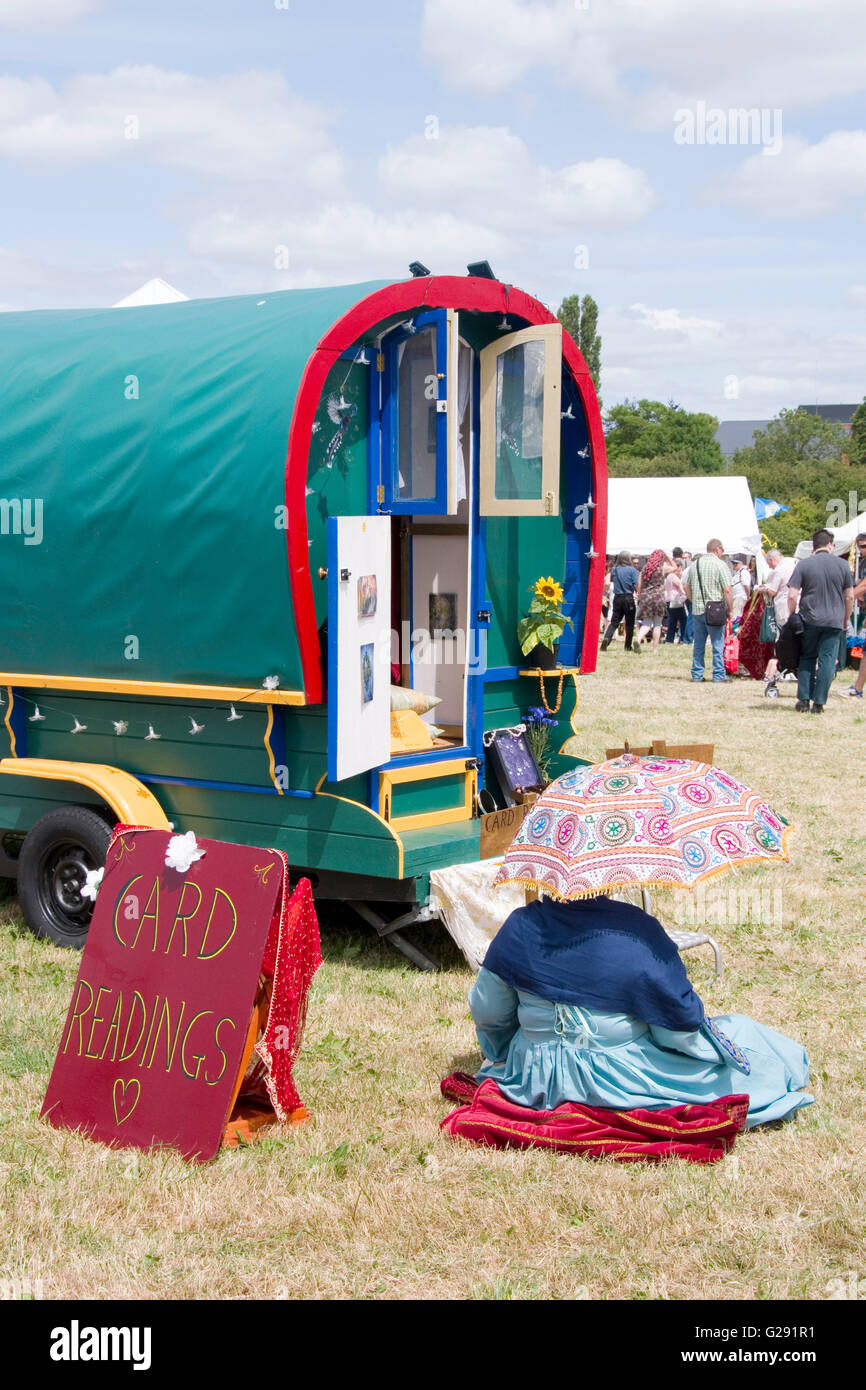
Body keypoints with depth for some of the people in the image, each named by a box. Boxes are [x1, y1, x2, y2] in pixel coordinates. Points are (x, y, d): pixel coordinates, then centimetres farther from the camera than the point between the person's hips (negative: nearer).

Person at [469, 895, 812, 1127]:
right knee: (741, 1031, 7)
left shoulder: (521, 926, -10)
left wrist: (504, 1053, 21)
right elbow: (682, 1027, -14)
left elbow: (487, 1012, 0)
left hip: (535, 1080, 5)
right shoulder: (639, 932, -21)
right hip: (619, 1083, -5)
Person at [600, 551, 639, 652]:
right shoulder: (632, 570, -8)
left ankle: (606, 638, -19)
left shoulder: (614, 570, 4)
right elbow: (636, 585, -11)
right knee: (629, 623, 8)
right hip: (628, 598, -3)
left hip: (617, 598, 3)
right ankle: (628, 646, 12)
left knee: (614, 621, 6)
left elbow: (611, 582, 15)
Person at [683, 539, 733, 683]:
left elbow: (686, 588, 13)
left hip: (697, 610, 5)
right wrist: (729, 610, -2)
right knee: (718, 644, 2)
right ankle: (719, 675, 4)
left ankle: (697, 674, 13)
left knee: (698, 644, 11)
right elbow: (727, 591, -11)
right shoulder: (720, 565, -7)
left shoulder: (694, 564, 9)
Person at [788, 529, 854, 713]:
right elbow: (849, 596, 3)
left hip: (809, 620, 0)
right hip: (834, 622, 0)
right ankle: (819, 703, 0)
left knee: (807, 658, 14)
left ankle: (803, 700, 9)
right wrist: (846, 619, 15)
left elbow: (792, 595, -7)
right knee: (827, 661, 2)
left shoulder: (804, 565, -3)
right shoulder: (842, 565, 0)